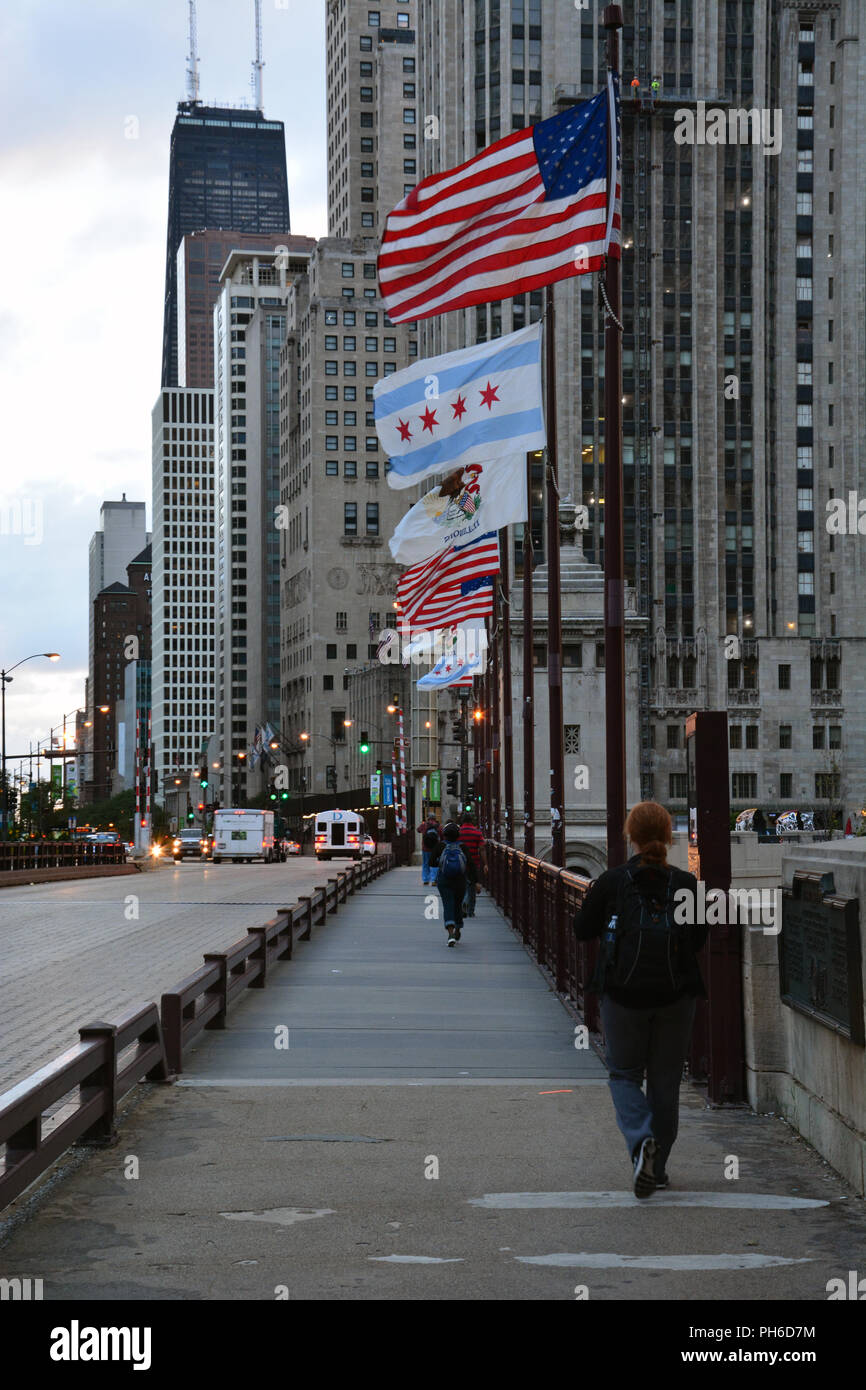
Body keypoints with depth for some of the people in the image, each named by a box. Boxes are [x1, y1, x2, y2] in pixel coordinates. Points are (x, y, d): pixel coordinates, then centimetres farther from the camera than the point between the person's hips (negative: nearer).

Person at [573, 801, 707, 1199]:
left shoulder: (612, 882, -8)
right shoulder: (686, 884, -5)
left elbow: (582, 930, 2)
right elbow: (699, 939, 4)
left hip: (623, 993, -1)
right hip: (675, 996, 1)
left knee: (624, 1074, 11)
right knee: (665, 1080, 14)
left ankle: (642, 1142, -15)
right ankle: (656, 1166, 18)